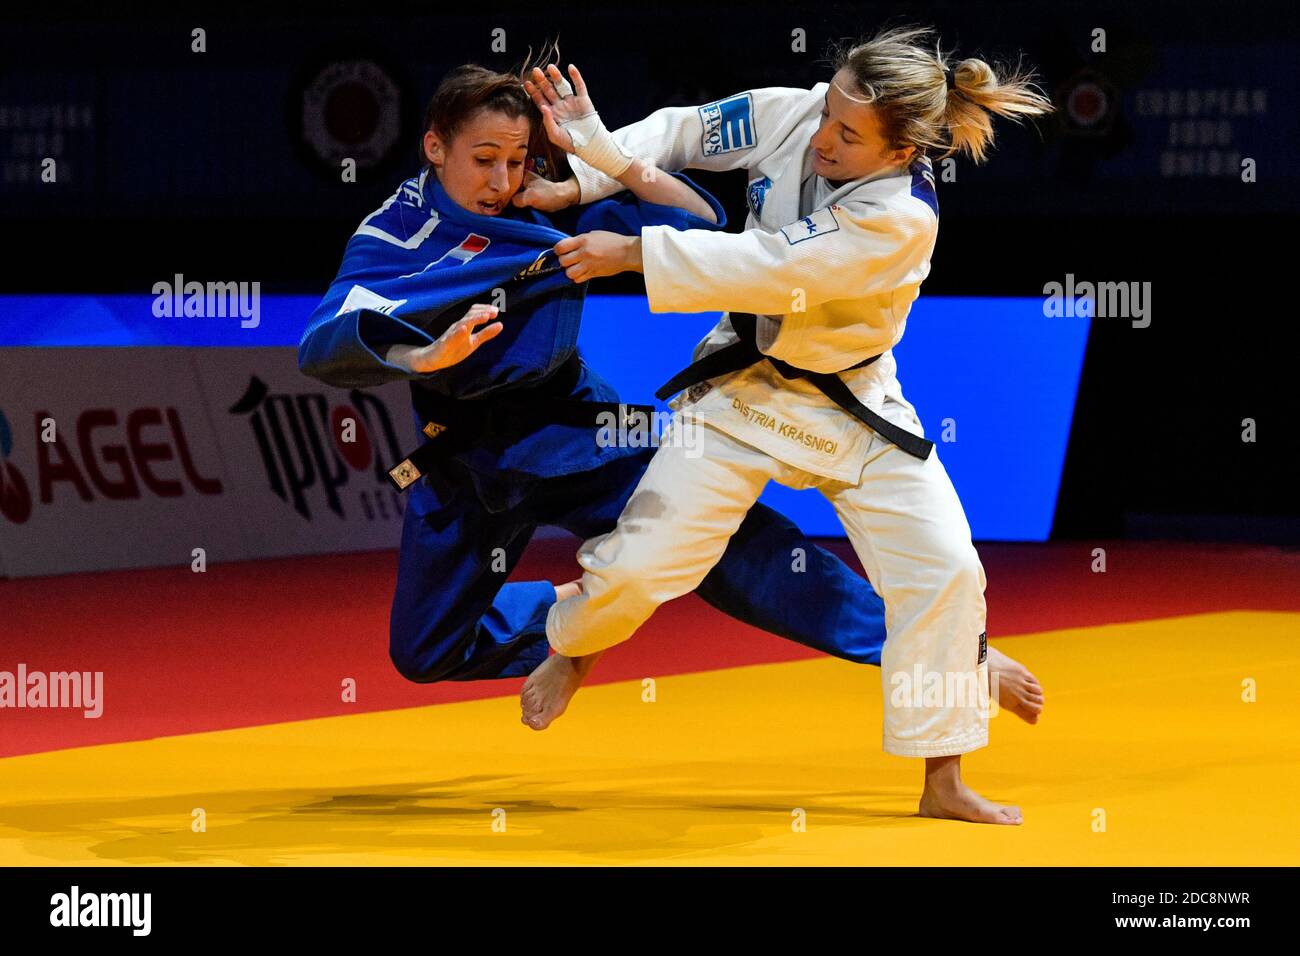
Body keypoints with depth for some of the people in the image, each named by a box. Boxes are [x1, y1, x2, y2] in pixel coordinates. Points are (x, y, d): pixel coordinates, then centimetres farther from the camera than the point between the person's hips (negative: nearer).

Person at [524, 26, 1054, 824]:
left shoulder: (902, 220, -31)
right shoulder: (791, 116, -17)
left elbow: (768, 269, -35)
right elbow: (683, 132, -5)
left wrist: (629, 253, -34)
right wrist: (578, 178, -21)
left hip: (853, 404, -2)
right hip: (744, 391, 2)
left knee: (945, 571, -11)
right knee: (641, 562, -3)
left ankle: (943, 784, 3)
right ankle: (571, 648, 33)